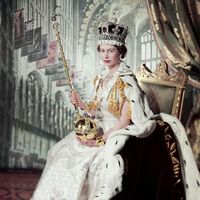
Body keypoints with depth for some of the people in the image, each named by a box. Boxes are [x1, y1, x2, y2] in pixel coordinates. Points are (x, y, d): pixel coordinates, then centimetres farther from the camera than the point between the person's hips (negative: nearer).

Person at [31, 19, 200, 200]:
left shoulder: (126, 81, -15)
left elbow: (125, 121, -17)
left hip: (119, 135, -7)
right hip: (101, 132, 8)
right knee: (63, 155, 2)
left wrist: (100, 140, -20)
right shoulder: (102, 77, 8)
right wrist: (82, 105, -3)